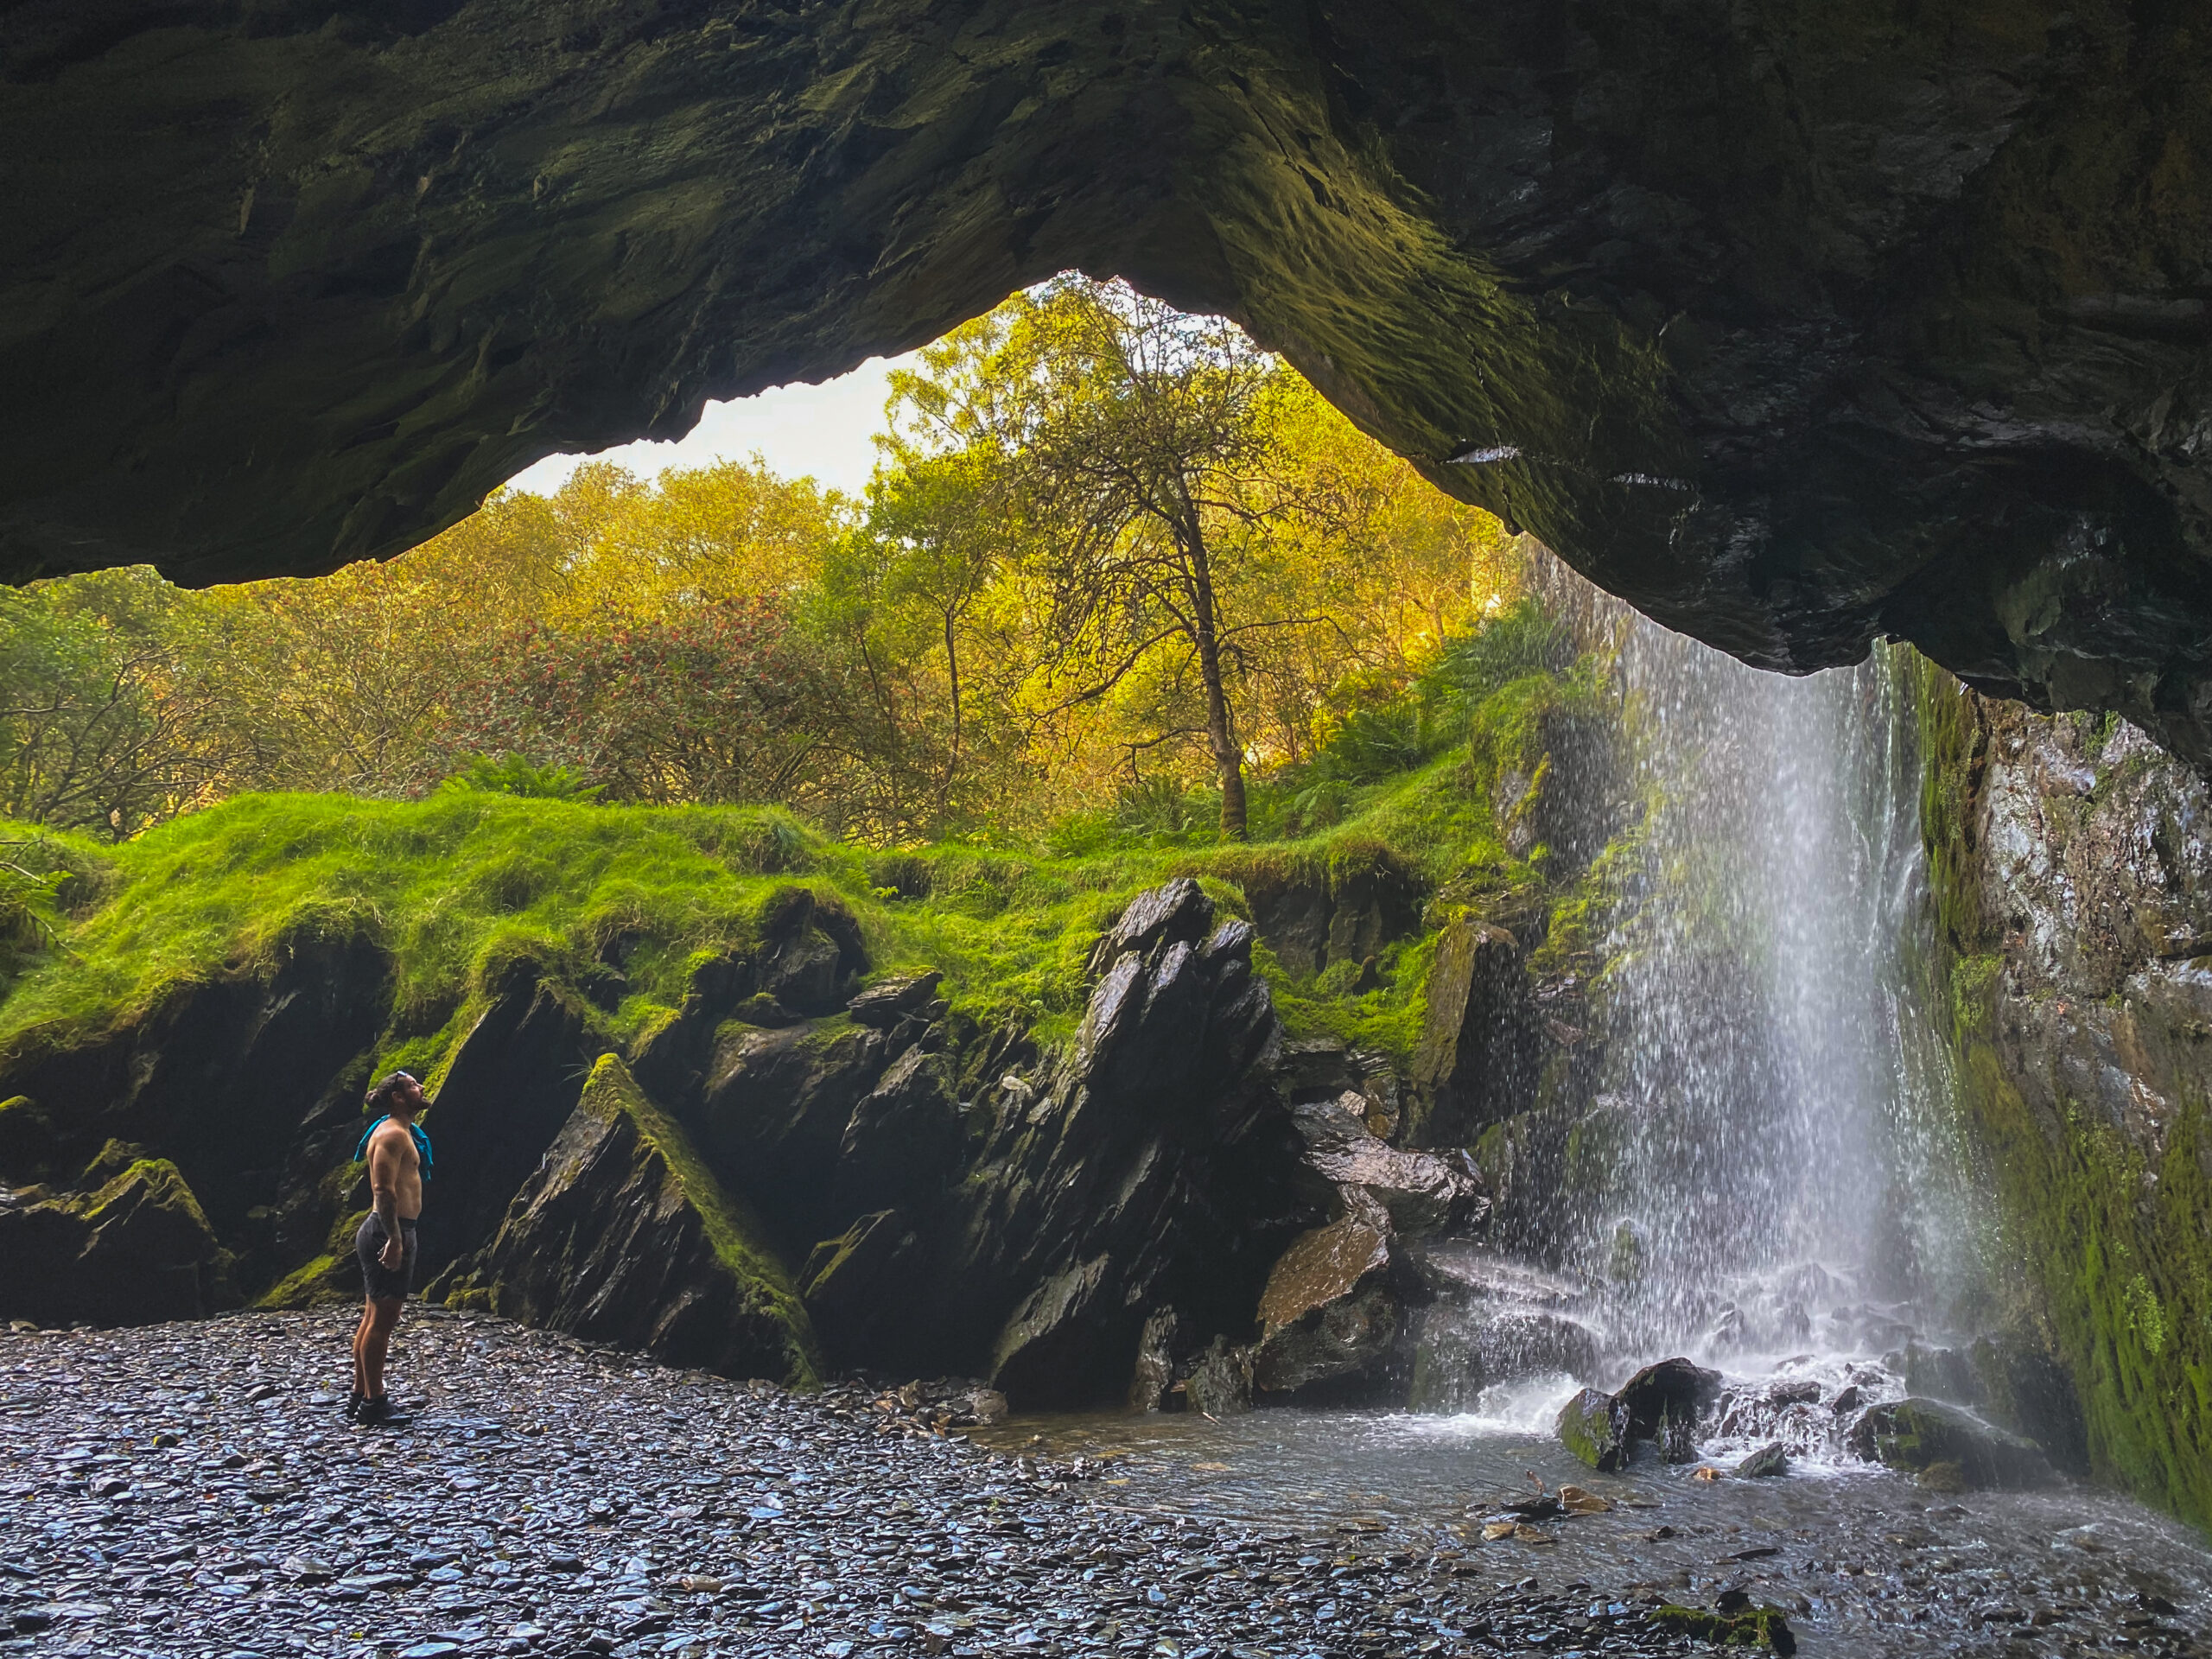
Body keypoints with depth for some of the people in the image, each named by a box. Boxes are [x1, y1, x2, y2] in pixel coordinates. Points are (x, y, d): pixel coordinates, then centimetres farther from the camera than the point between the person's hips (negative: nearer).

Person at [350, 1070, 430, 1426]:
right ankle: (374, 1403, -3)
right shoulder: (393, 1134, -14)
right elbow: (383, 1190, -23)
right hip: (390, 1231, -11)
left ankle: (360, 1398, 20)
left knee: (374, 1317, 13)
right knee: (382, 1318, -7)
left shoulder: (402, 1133, 19)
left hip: (390, 1232, 11)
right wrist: (394, 1239, -26)